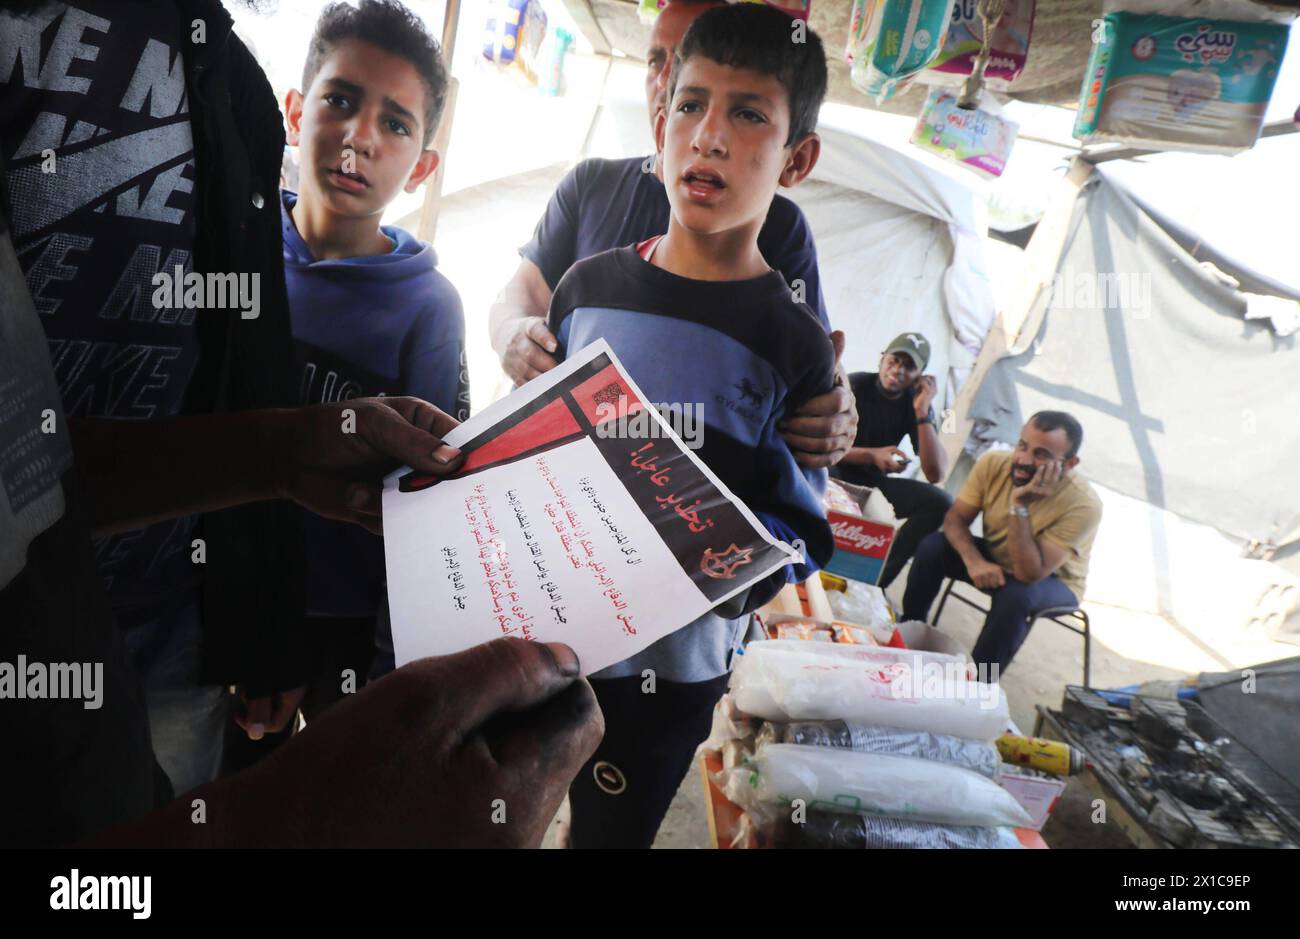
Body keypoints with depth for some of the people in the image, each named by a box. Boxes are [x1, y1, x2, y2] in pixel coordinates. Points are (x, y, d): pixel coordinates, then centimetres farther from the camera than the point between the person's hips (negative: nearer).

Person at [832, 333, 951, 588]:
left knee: (939, 502, -20)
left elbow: (936, 474, -13)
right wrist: (873, 455, -27)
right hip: (836, 474, -3)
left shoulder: (916, 403, -3)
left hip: (873, 483, 4)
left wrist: (922, 412, -20)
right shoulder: (855, 385, -11)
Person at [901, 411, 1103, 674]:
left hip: (1052, 581, -4)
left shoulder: (1083, 505, -32)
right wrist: (973, 561, -34)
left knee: (1016, 594, -37)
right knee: (931, 546, -21)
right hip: (993, 558, 4)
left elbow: (1029, 574, -35)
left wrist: (1020, 505, -42)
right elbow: (955, 518, -14)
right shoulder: (995, 464, -20)